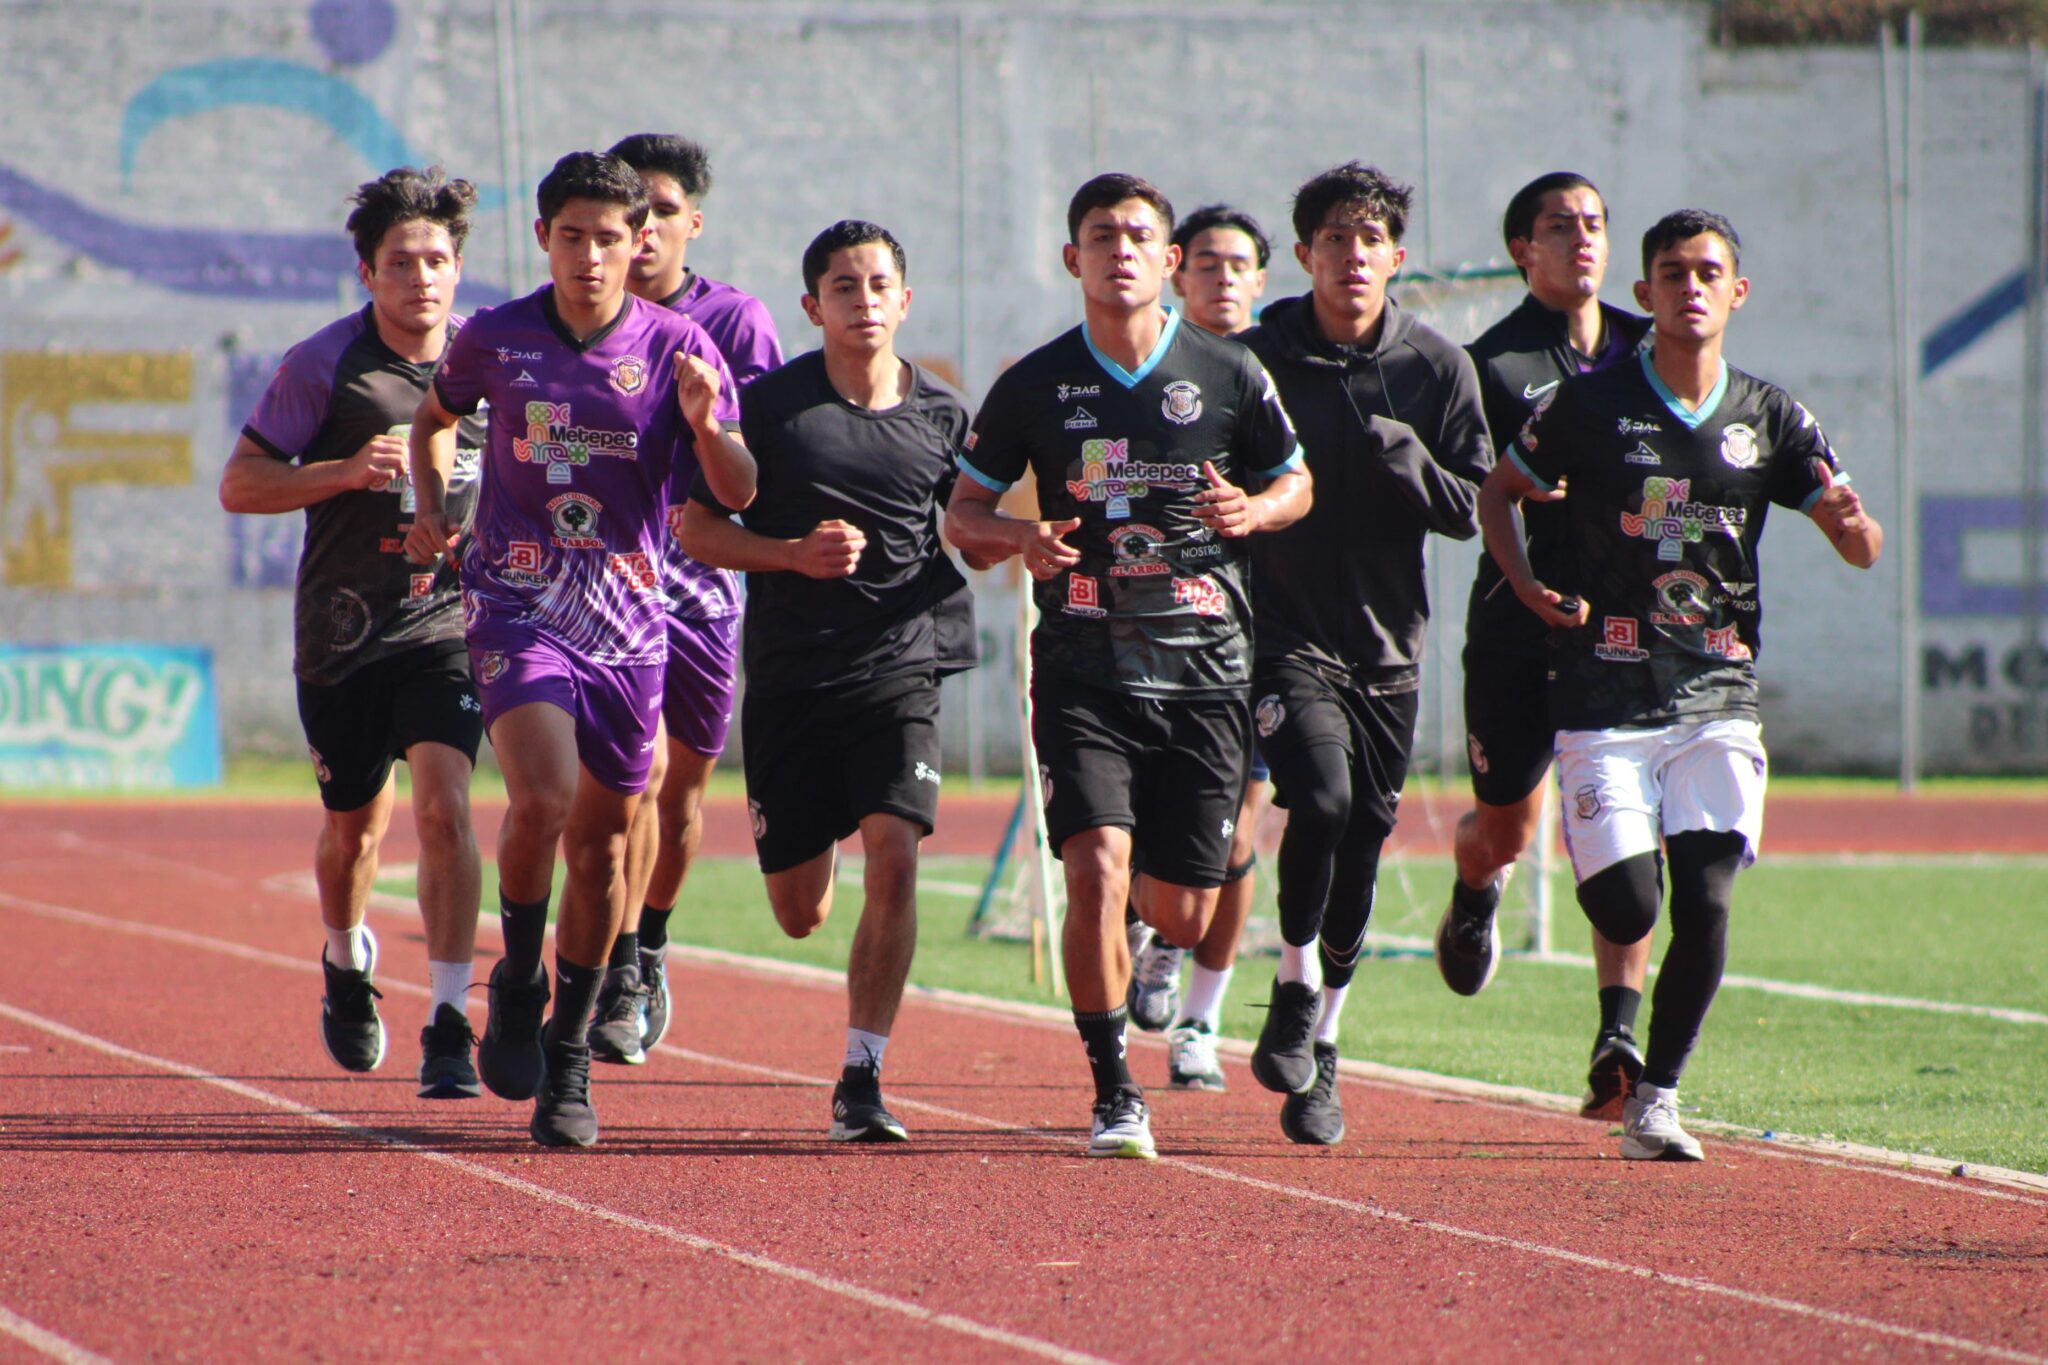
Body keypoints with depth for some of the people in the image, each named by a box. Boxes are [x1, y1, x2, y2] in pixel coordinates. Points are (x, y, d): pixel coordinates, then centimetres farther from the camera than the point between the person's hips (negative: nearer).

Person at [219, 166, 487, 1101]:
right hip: (343, 630, 0)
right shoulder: (323, 366, -8)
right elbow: (239, 484, -6)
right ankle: (347, 963, 46)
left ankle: (449, 1026, -16)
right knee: (356, 824, 14)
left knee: (444, 806, -18)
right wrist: (346, 471, -20)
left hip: (450, 622, 0)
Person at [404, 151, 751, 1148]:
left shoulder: (677, 347, -2)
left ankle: (569, 1055, 23)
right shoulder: (496, 339, 0)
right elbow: (436, 416, 22)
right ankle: (518, 982, 2)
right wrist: (432, 507, 6)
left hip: (628, 614, 2)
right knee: (542, 795, -24)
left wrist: (705, 424, -23)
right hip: (516, 599, -1)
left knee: (602, 838, 8)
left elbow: (738, 495, -4)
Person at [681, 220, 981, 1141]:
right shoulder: (770, 404, -1)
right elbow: (696, 528, 2)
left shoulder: (941, 415, 7)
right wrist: (795, 553, -13)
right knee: (799, 914, 5)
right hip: (789, 675, 0)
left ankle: (862, 1077, -10)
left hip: (901, 667, 0)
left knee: (893, 858, -19)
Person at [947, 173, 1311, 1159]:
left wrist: (1251, 511, -7)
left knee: (1181, 917, 3)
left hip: (1203, 671, 1)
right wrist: (1017, 538, -12)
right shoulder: (1035, 386, 3)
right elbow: (961, 513, 11)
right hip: (1083, 668, -1)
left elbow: (1297, 485, 16)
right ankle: (1113, 1094, -6)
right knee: (1097, 868, -20)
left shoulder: (1229, 376, 3)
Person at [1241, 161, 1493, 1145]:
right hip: (1285, 633, -3)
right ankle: (1294, 994, -5)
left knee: (1360, 852, 6)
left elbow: (1468, 511, 4)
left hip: (1388, 643, 3)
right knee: (1321, 798, -25)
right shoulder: (1258, 357, -3)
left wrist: (1407, 459, -15)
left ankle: (1319, 1057, 20)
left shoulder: (1437, 368, 3)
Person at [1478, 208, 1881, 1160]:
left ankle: (1655, 1099, 5)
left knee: (1704, 905, -12)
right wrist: (1527, 588, -8)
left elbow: (1859, 546, 5)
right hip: (1606, 698, -2)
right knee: (1627, 911, -9)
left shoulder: (1769, 419, 4)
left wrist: (1853, 520, -20)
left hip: (1718, 697, 2)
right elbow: (1499, 492, 10)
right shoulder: (1590, 405, -2)